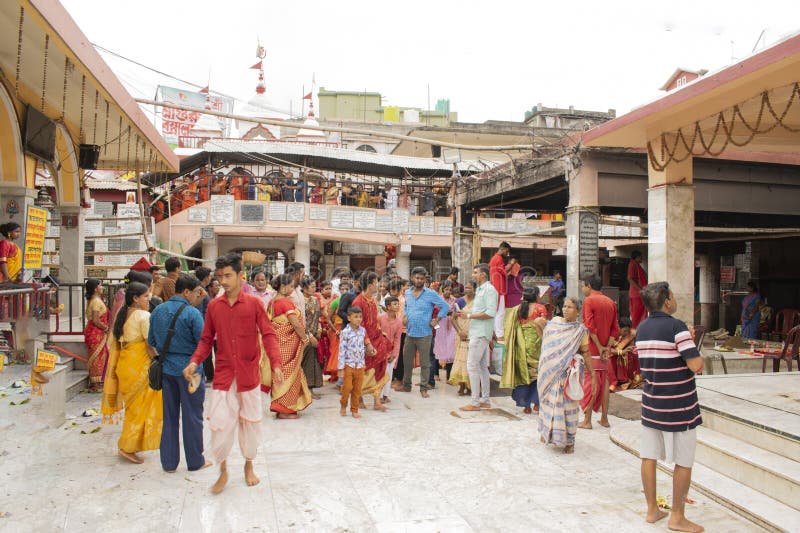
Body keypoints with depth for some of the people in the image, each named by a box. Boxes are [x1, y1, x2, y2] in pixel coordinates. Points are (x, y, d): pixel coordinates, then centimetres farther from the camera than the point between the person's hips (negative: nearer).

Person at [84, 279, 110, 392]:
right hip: (97, 333, -10)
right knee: (98, 358, -3)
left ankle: (94, 383, 23)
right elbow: (96, 320, -23)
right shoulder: (97, 301, -18)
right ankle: (95, 384, 3)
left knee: (96, 358, 15)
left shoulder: (92, 300, 13)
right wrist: (106, 328, -11)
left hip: (92, 332, 10)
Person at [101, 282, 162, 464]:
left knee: (133, 406, 19)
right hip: (140, 366, -8)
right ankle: (128, 447, 6)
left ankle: (128, 445, 28)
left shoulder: (121, 315, 10)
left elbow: (112, 344, 14)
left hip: (123, 365, 8)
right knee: (140, 406, 3)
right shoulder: (144, 316, -14)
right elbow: (151, 346, -18)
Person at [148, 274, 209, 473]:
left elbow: (151, 341, 10)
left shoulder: (157, 311, 4)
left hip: (166, 369, 6)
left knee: (169, 416, 14)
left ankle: (169, 462, 20)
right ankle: (195, 461, 17)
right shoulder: (192, 313, -16)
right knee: (192, 416, 6)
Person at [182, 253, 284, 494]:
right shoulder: (213, 306, 2)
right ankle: (223, 471, 21)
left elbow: (268, 335, -8)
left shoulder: (253, 303, -5)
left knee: (250, 421, 12)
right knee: (219, 423, -2)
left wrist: (275, 364, -21)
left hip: (249, 374, -1)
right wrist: (194, 361, -10)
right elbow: (206, 339, 7)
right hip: (223, 374, 1)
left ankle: (248, 466, 35)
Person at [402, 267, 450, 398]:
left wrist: (436, 320, -6)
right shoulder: (407, 293, 9)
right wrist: (405, 317, 11)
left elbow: (445, 306, -3)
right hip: (409, 333, 5)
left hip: (424, 334, -5)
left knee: (424, 363, 2)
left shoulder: (431, 294, -7)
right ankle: (406, 386, 27)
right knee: (407, 361, 13)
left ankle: (423, 388, 11)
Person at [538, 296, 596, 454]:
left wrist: (592, 375, -6)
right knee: (549, 401, 13)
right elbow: (544, 341, 19)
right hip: (550, 372, 3)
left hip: (568, 373, -3)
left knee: (568, 404, 1)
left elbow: (585, 354, -4)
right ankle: (547, 432, 32)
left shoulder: (580, 330, -4)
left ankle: (569, 441, 11)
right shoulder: (553, 323, 5)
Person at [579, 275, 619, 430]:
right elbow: (615, 329, 7)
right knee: (604, 381, 13)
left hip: (591, 349, -6)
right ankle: (604, 418, 19)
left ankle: (587, 420, 2)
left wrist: (599, 347, -13)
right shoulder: (611, 302, 11)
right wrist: (607, 347, 0)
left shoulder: (588, 301, -9)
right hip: (604, 349, 6)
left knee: (589, 382, -2)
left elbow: (590, 327, -19)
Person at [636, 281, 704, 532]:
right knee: (683, 463, 6)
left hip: (651, 404, 6)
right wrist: (695, 350, 1)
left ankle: (652, 510, 21)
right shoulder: (677, 327, -16)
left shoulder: (641, 329, 6)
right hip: (678, 407, -6)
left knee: (649, 457, 10)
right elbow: (696, 365, -21)